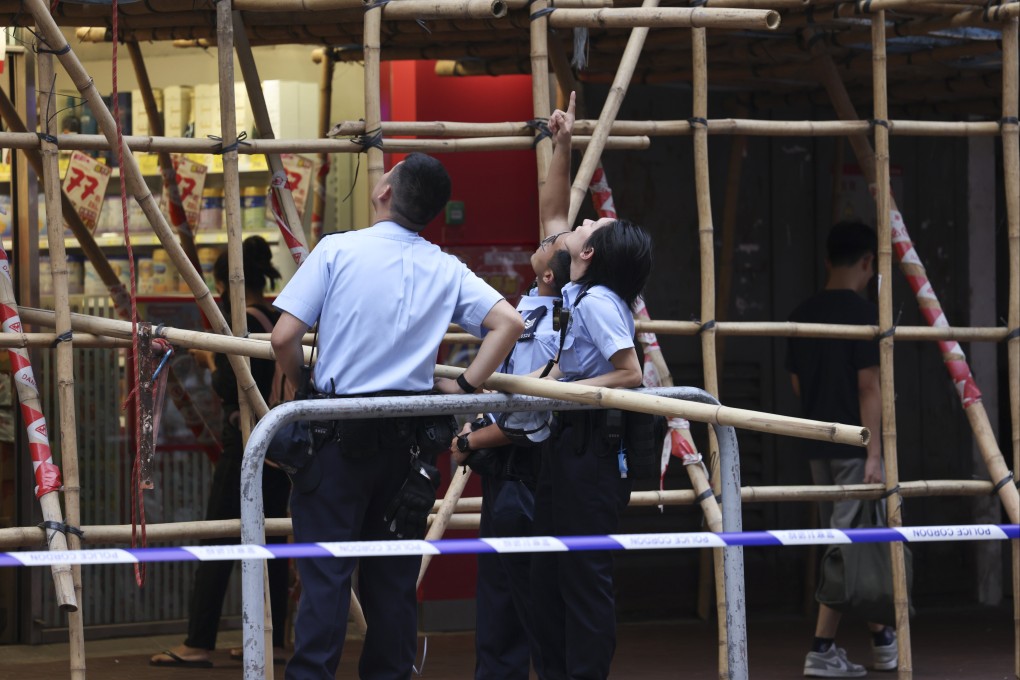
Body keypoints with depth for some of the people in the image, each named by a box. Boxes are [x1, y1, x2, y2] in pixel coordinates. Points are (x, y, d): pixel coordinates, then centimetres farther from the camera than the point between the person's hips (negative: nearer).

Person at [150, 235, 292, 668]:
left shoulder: (240, 323, -14)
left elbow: (229, 388, -18)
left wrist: (210, 360, 0)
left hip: (246, 443, -8)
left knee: (216, 541, -4)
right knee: (269, 540, 12)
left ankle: (198, 645, -5)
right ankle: (272, 641, 14)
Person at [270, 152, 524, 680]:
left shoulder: (337, 249, -6)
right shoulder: (447, 270, 5)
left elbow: (283, 338, -9)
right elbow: (509, 322, -3)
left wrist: (303, 387, 8)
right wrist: (465, 386, 3)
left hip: (338, 432, -3)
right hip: (405, 438, 3)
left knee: (325, 572, -4)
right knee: (393, 576, 11)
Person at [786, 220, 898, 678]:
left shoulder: (804, 314, 8)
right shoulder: (863, 313, -12)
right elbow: (868, 386, -16)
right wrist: (874, 452, -16)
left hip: (818, 446, 7)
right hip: (854, 446, -7)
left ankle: (881, 640, 17)